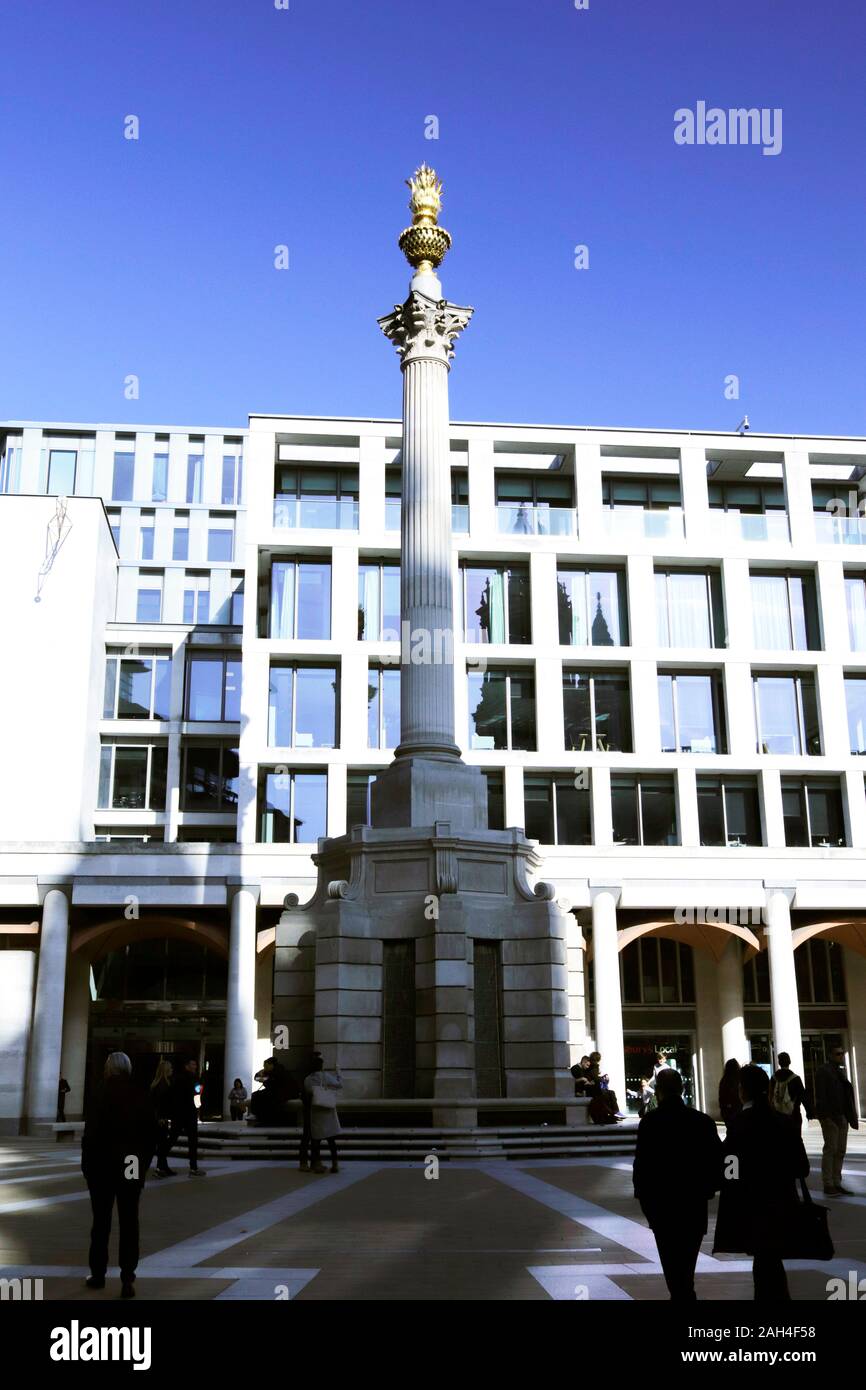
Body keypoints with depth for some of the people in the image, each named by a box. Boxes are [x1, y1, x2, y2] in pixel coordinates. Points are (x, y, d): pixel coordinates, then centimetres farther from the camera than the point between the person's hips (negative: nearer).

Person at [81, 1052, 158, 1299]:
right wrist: (144, 1165, 11)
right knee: (129, 1222, 4)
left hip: (103, 1168, -2)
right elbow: (151, 1136, 3)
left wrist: (87, 1167, 0)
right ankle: (127, 1278, -2)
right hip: (132, 1171, 2)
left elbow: (90, 1138, -11)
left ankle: (98, 1274, 20)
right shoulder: (141, 1099, -1)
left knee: (101, 1222, 12)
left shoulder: (100, 1100, -12)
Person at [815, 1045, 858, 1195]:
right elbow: (820, 1095, -14)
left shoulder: (840, 1071, 17)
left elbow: (846, 1094, 18)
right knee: (830, 1149, -6)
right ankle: (828, 1185, -2)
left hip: (842, 1116, 8)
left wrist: (850, 1116, 11)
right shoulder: (823, 1071, -8)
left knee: (840, 1151, 7)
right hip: (830, 1116, -8)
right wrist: (825, 1115, -20)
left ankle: (837, 1183, 12)